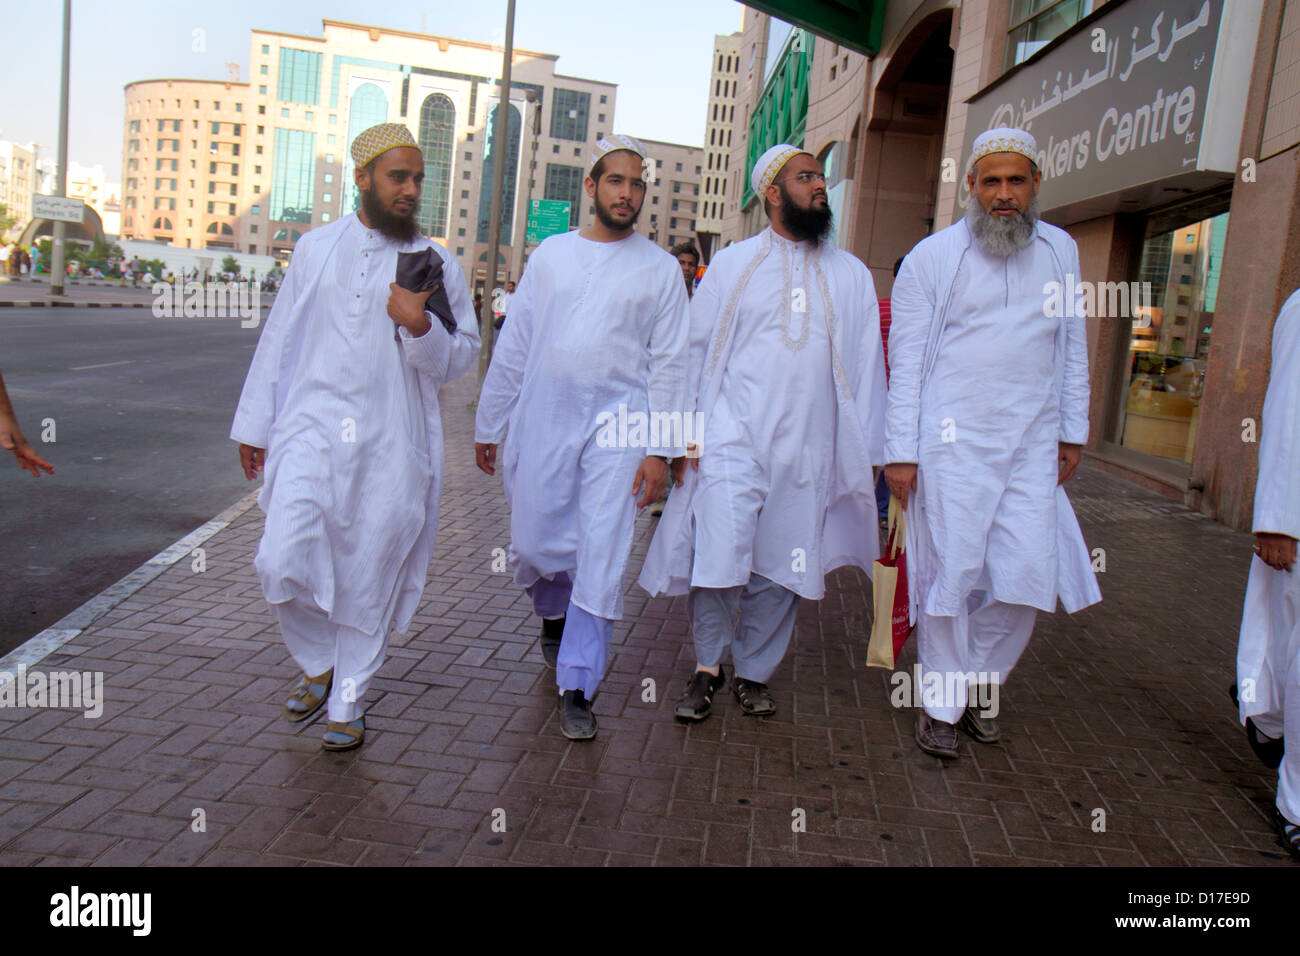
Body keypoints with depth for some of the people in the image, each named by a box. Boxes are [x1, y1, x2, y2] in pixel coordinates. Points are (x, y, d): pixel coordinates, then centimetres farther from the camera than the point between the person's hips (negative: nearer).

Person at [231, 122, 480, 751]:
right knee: (283, 563, -11)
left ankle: (348, 706, 24)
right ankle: (318, 663, 19)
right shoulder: (316, 249, 10)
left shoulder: (438, 266, 5)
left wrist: (420, 327, -15)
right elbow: (279, 339, 14)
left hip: (392, 446, -1)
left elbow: (461, 356, 6)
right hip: (313, 427, 1)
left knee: (369, 581, 5)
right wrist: (254, 424, 15)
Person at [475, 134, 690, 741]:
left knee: (602, 559, -6)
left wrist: (660, 449, -5)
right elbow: (514, 345, 13)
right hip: (543, 420, 2)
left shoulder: (659, 268, 5)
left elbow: (668, 364, 3)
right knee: (533, 547, 6)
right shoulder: (551, 254, 11)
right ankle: (554, 617, 41)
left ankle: (577, 688, 5)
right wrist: (488, 424, 13)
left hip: (617, 424, -2)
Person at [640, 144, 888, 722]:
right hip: (733, 438, -2)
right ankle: (708, 667, 11)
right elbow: (696, 348, 9)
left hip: (808, 451, 2)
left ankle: (754, 674, 24)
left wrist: (864, 452, 8)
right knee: (719, 562, -11)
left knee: (780, 571, 6)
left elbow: (865, 365, 13)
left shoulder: (851, 275, 13)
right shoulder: (732, 264, 8)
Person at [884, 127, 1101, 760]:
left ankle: (982, 682, 23)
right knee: (951, 572, -1)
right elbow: (906, 360, -2)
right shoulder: (932, 257, 0)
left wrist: (1072, 431, 14)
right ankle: (941, 701, 16)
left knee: (1029, 575, 0)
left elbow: (1072, 348, 18)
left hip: (1032, 445, 4)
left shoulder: (1061, 251, 12)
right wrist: (900, 451, -7)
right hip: (952, 442, -3)